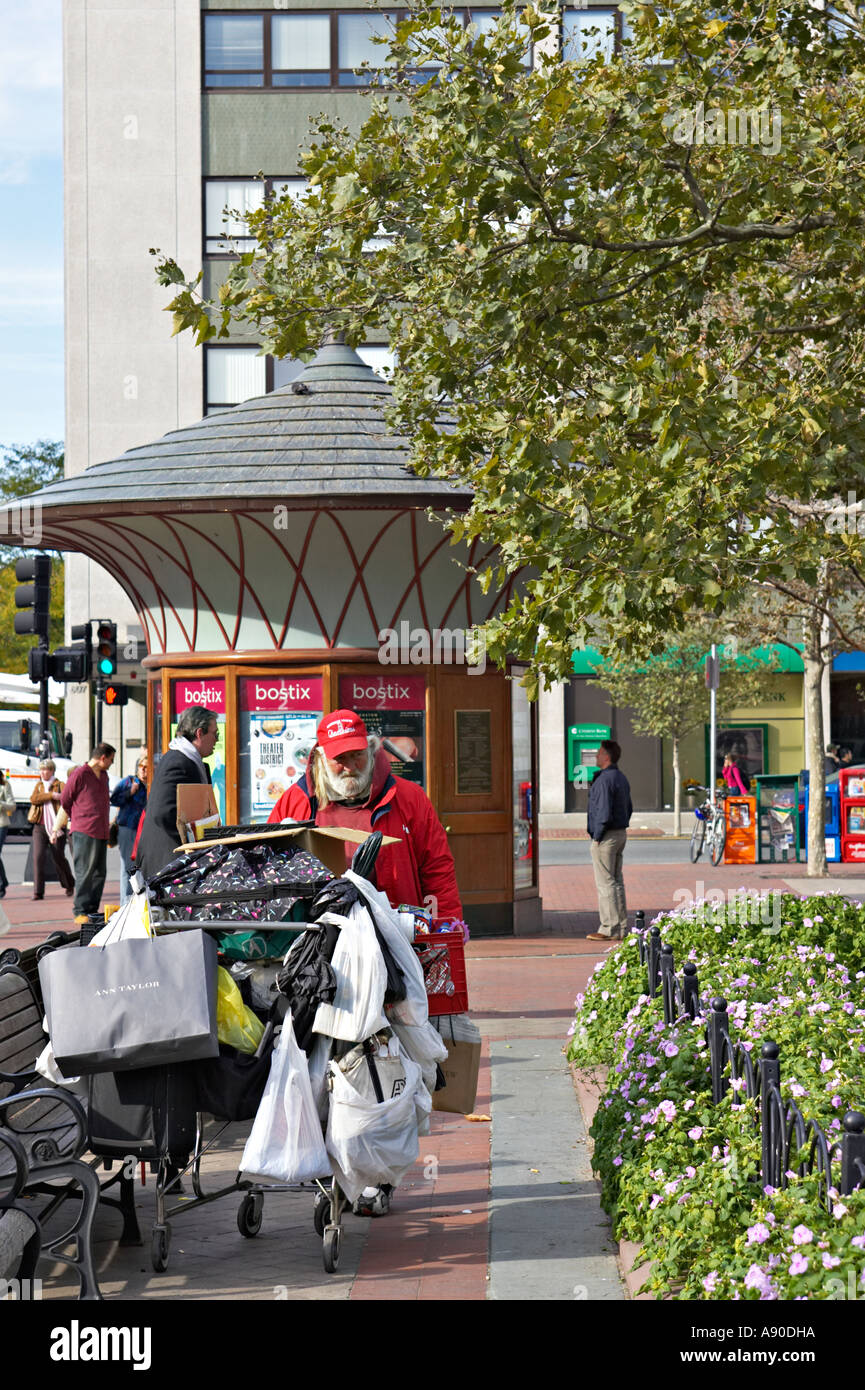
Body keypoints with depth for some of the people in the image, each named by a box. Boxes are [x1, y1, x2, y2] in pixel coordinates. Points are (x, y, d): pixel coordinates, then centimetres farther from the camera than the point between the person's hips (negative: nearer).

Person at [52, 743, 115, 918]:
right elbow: (65, 802, -1)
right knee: (85, 873, -8)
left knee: (99, 873, 7)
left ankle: (93, 910, 11)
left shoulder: (103, 775, 19)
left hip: (101, 832, 8)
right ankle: (81, 912, -7)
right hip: (84, 832, -8)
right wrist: (57, 828, 4)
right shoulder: (79, 774, -6)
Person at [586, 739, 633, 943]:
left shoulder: (605, 780, -18)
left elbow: (604, 813, -24)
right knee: (617, 881, 12)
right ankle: (622, 926, 14)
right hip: (621, 834, 10)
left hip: (606, 837, -10)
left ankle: (609, 928, -6)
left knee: (605, 883, -6)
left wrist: (597, 835, -15)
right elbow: (629, 809, 20)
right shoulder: (622, 779, 13)